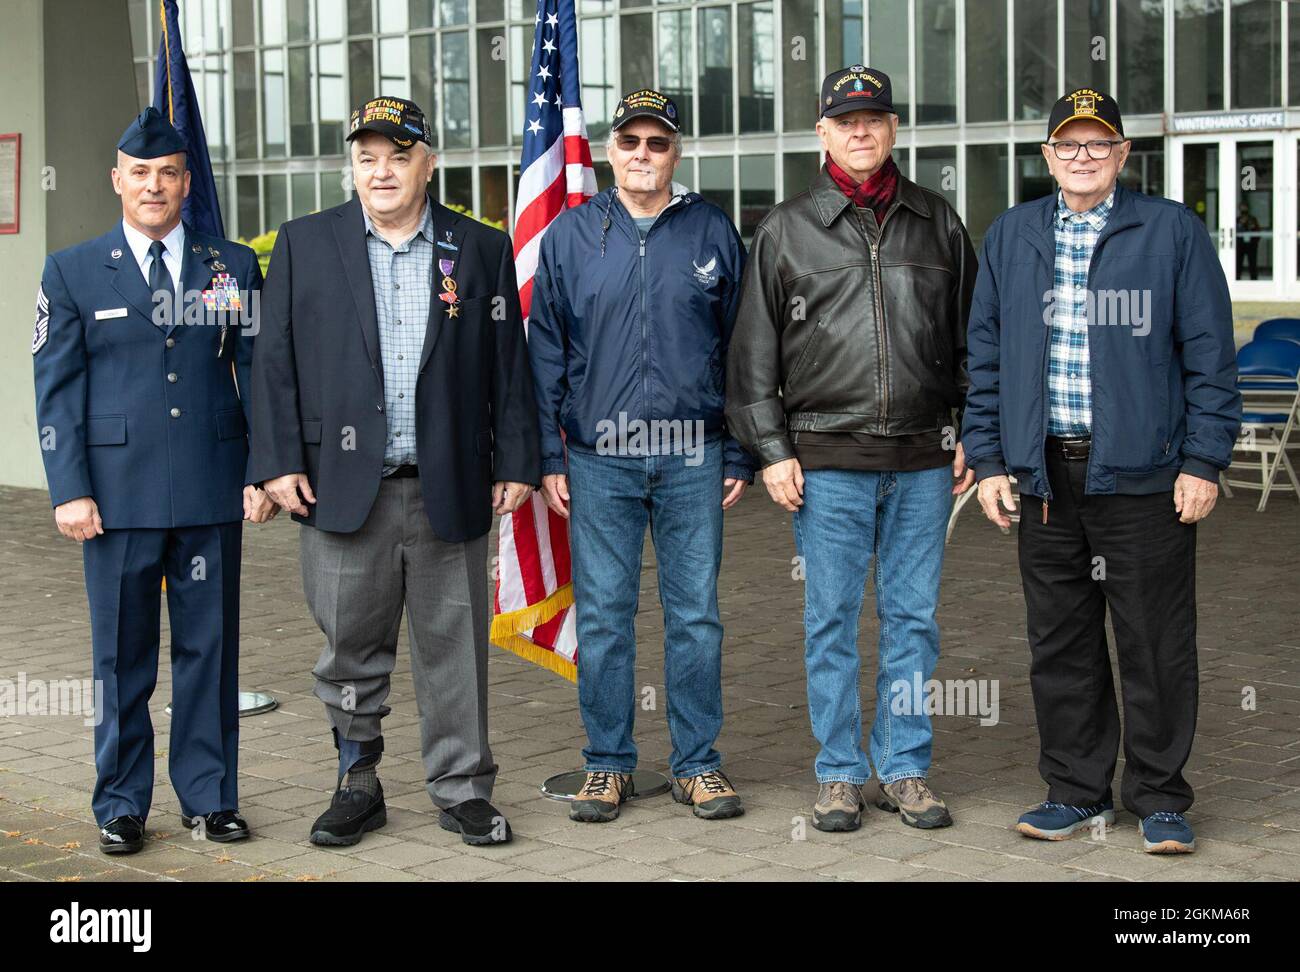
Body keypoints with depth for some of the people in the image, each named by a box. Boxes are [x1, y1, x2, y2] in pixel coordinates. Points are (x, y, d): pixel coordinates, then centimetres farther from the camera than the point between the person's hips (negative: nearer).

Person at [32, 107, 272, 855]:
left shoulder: (235, 267, 8)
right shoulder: (73, 273, 5)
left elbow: (258, 373, 8)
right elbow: (56, 390, 2)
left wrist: (263, 474, -1)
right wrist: (70, 491, -6)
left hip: (213, 494, 1)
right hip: (119, 492, -1)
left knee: (211, 647, 7)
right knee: (122, 653, 6)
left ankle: (210, 795, 18)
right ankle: (122, 805, 16)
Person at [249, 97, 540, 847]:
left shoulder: (482, 249, 7)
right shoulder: (305, 244, 6)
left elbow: (510, 365, 7)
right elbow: (276, 360, 4)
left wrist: (517, 464, 2)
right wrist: (280, 462, -3)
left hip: (450, 488, 0)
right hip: (343, 484, 0)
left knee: (454, 645, 6)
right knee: (350, 646, 6)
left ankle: (463, 789, 17)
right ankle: (358, 784, 21)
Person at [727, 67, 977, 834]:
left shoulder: (938, 223, 10)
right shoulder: (788, 230, 5)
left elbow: (972, 337, 14)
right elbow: (754, 350, 5)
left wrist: (971, 438, 8)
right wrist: (771, 450, -1)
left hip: (923, 460, 2)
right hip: (828, 460, -1)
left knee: (914, 616, 6)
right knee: (833, 619, 2)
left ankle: (907, 768, 17)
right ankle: (841, 773, 13)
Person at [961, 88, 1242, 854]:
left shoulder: (1173, 231, 1)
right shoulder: (1011, 237, 11)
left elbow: (1210, 353, -1)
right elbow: (987, 354, 13)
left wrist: (1204, 461, -6)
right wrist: (989, 458, 7)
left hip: (1146, 475, -3)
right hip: (1046, 473, 4)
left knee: (1156, 645, 1)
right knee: (1060, 645, 10)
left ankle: (1160, 800, 14)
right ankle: (1077, 792, 22)